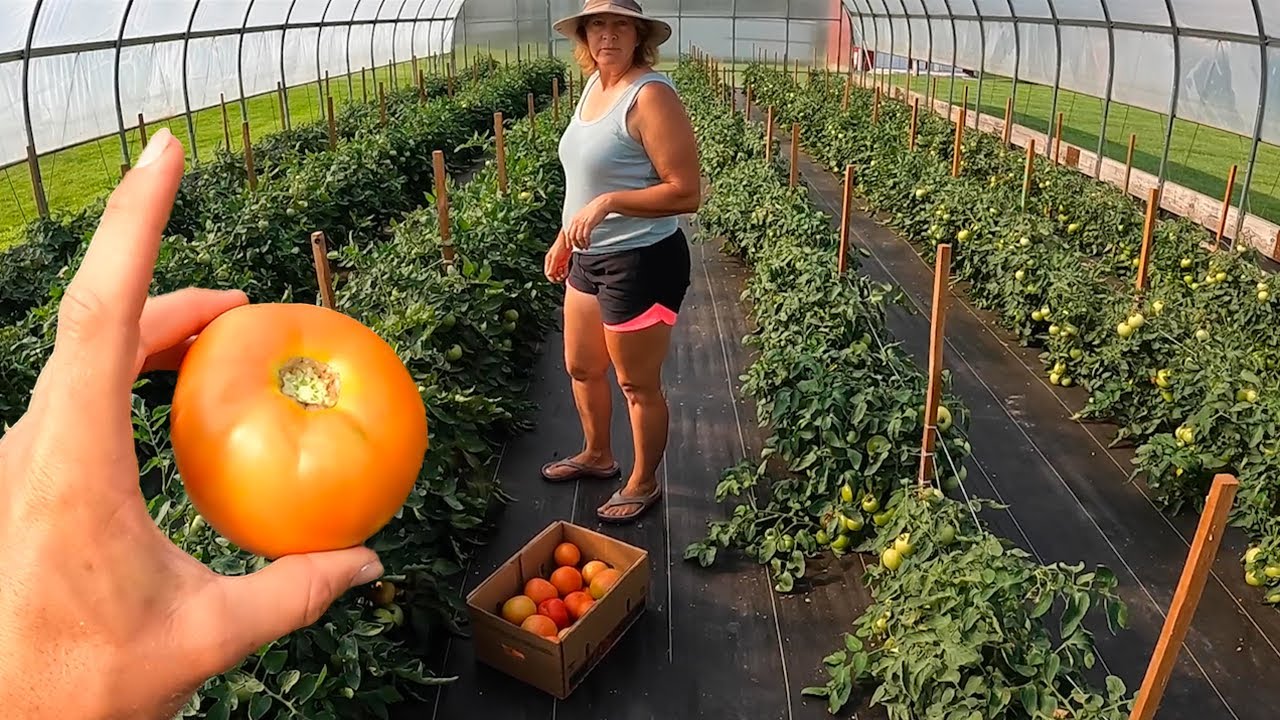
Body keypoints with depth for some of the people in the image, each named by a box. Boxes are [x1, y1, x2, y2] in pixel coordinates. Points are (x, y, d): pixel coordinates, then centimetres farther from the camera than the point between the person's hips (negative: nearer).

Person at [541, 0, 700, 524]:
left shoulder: (650, 95, -19)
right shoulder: (594, 84, 7)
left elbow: (686, 193, -24)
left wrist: (607, 203, -32)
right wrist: (564, 239, 22)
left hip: (640, 263, -9)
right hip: (589, 258, 9)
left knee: (637, 385, 8)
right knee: (580, 367, 23)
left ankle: (644, 484, 31)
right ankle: (597, 456, 47)